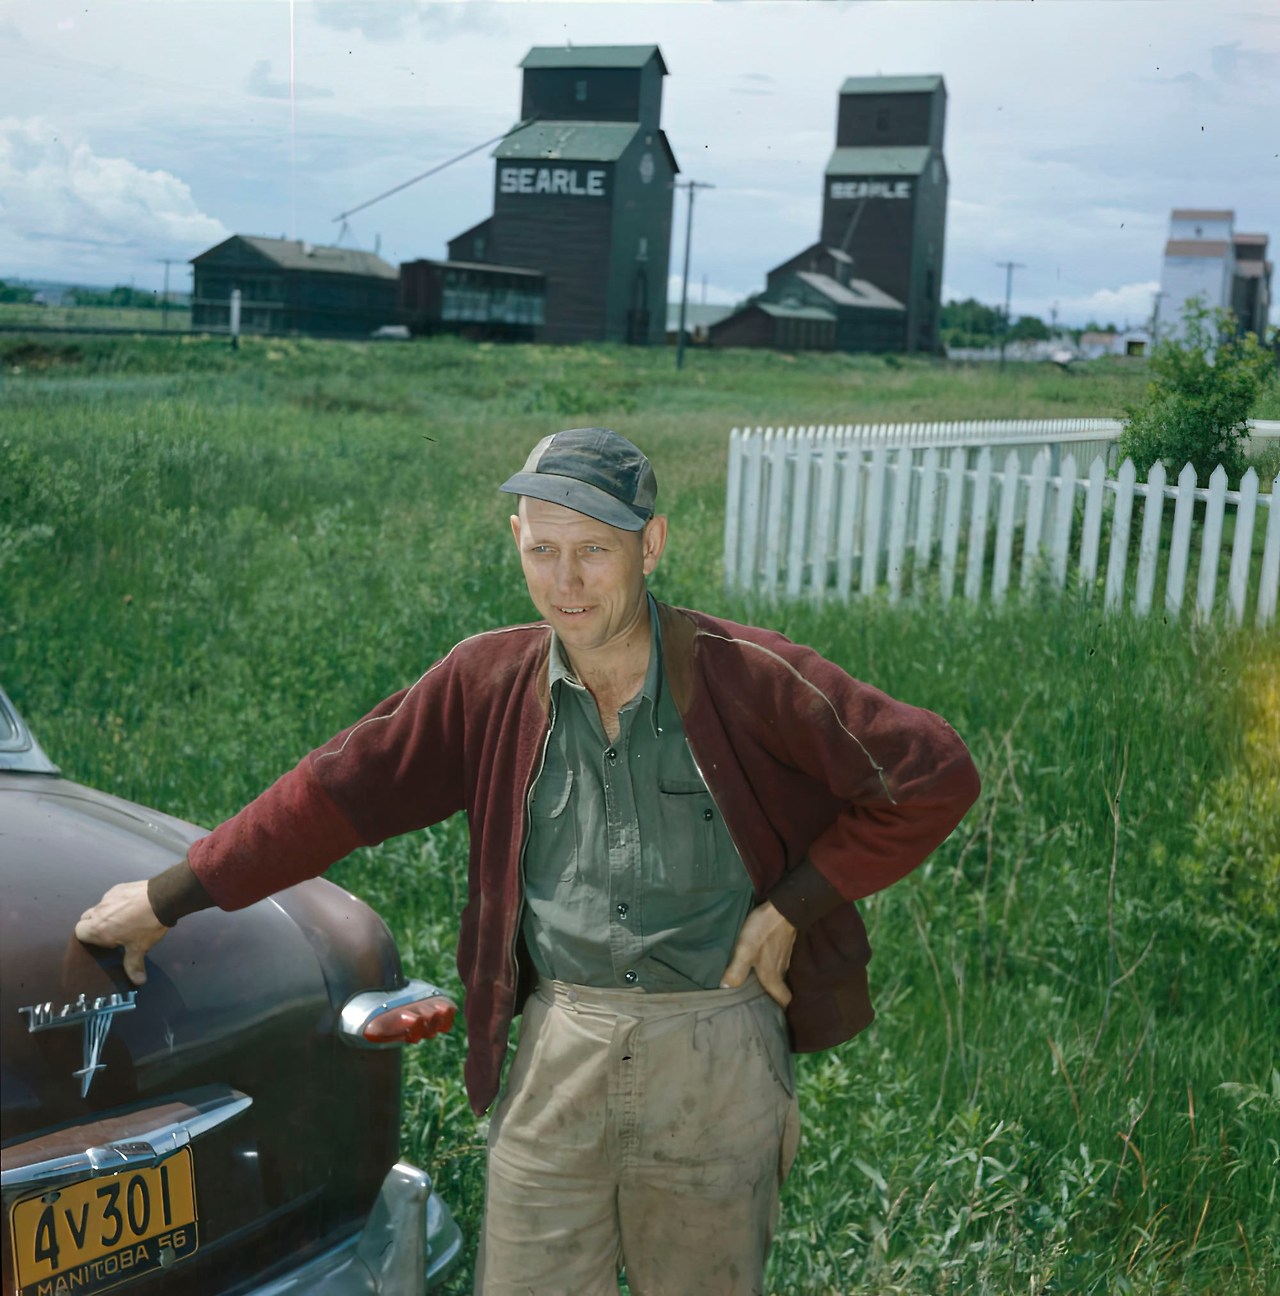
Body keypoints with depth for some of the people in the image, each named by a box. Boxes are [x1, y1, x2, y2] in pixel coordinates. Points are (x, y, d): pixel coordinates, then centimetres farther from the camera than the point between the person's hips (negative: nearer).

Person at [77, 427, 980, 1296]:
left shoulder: (749, 679, -12)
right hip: (560, 1044, 2)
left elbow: (936, 774, -9)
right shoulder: (489, 682, -2)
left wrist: (794, 906, -10)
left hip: (719, 1051, -1)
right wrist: (168, 899, 6)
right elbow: (339, 791, 3)